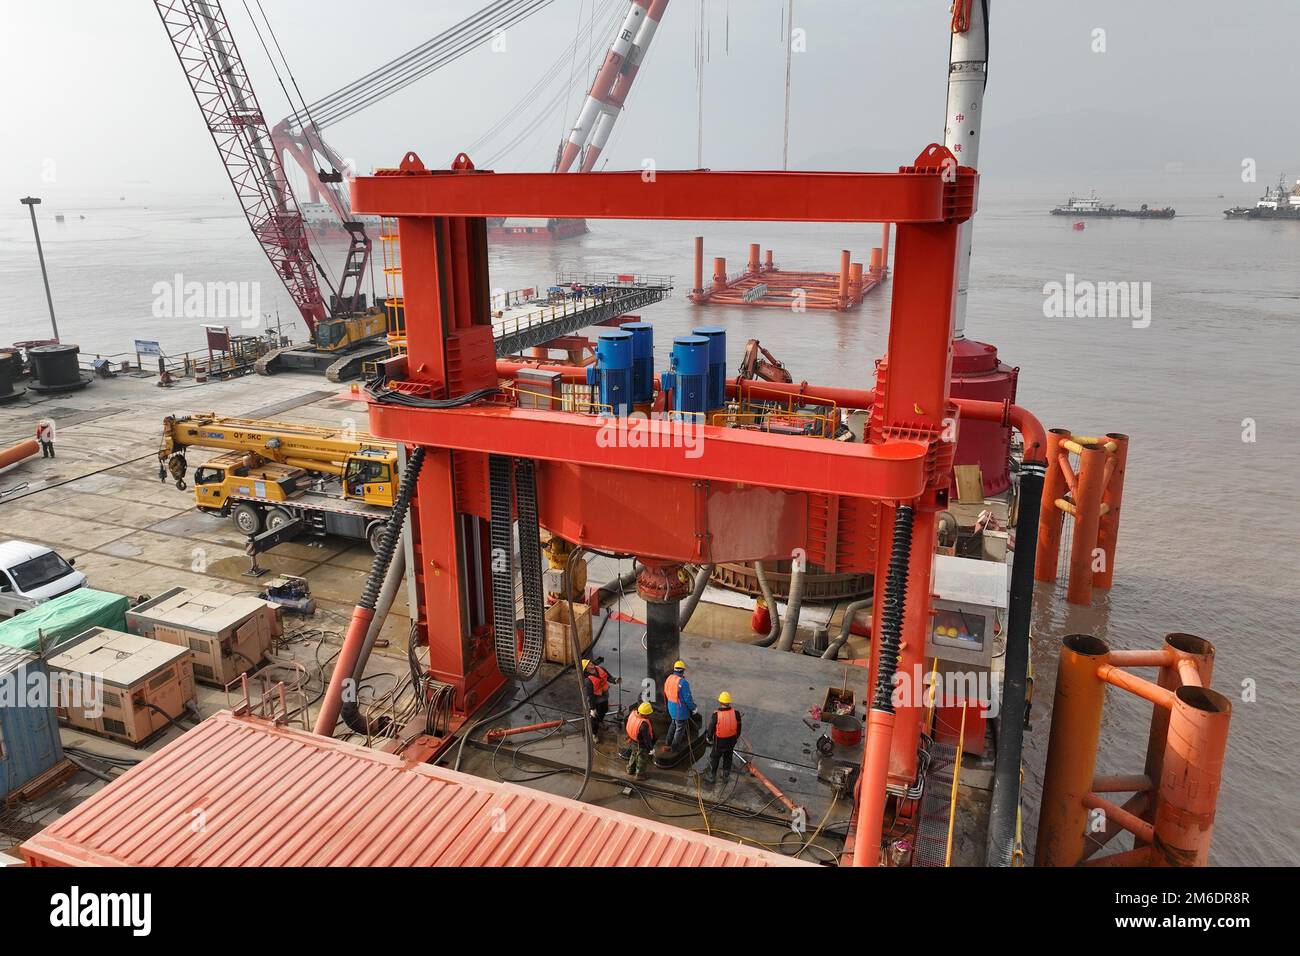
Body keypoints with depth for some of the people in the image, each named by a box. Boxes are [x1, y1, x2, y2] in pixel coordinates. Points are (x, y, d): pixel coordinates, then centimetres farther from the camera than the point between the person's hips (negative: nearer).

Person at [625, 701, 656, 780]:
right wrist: (651, 748, -16)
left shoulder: (633, 714, -18)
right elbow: (646, 738, -29)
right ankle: (639, 775, 37)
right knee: (641, 759, 17)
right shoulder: (644, 724, -39)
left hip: (634, 742, 7)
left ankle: (630, 771, 50)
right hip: (642, 745, -7)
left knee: (634, 756, 30)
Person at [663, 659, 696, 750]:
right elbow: (687, 698, -22)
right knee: (680, 728, 12)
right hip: (681, 709, -7)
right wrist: (693, 708, -7)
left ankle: (668, 742, 39)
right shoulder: (683, 682, -28)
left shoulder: (669, 678, -5)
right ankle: (675, 746, 25)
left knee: (673, 723, 28)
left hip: (671, 707, 7)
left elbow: (666, 693, 8)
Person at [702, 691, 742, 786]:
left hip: (719, 743, -3)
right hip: (731, 742, 3)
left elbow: (711, 729, -14)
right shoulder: (736, 713, -19)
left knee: (714, 760, 20)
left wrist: (709, 739, 7)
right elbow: (738, 728, -3)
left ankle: (711, 778, 36)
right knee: (728, 759, 25)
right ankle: (726, 778, 41)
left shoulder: (716, 715, -28)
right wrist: (736, 737, 17)